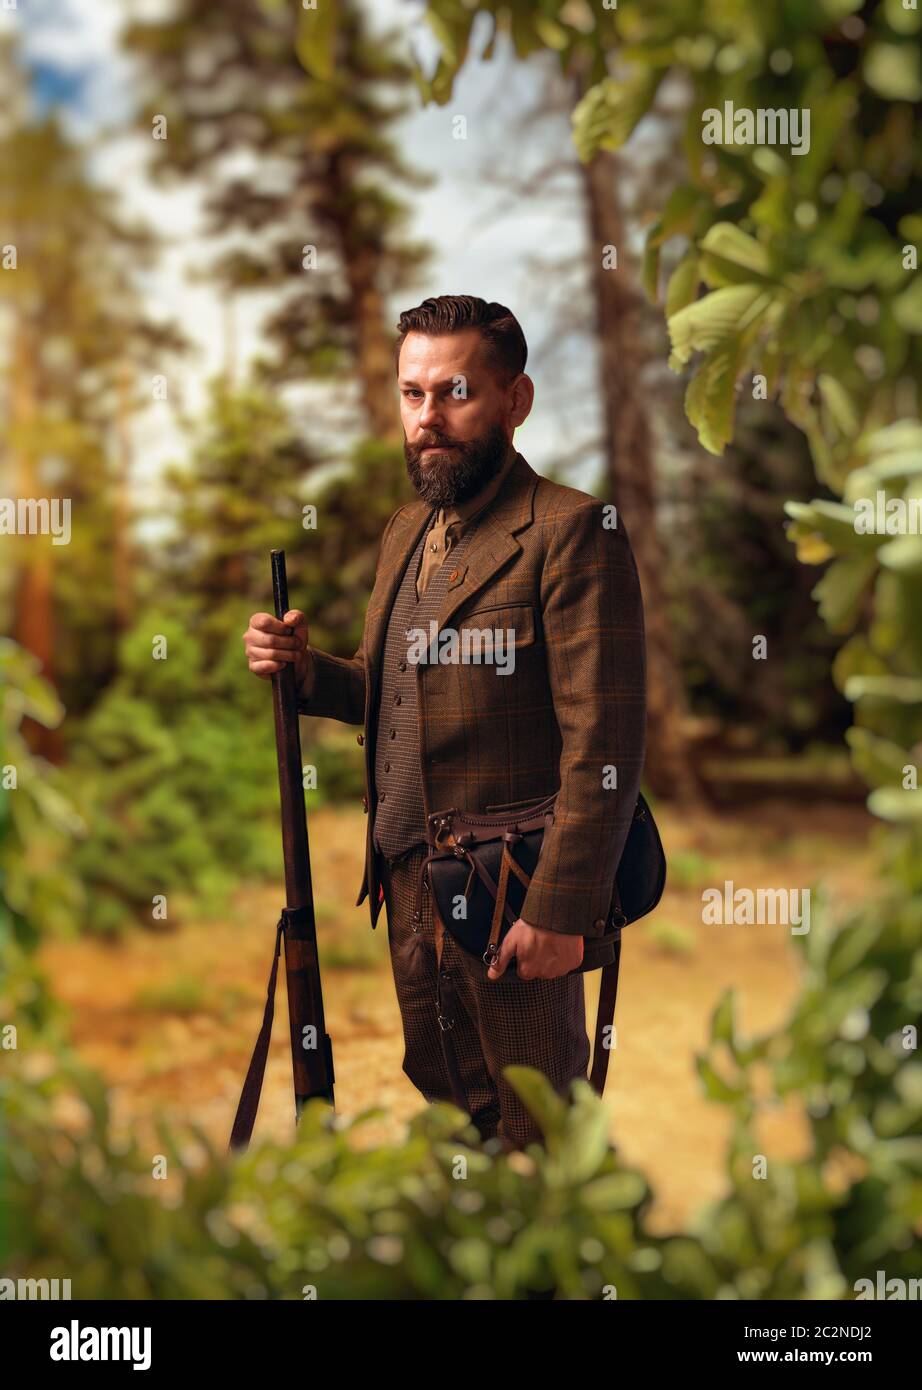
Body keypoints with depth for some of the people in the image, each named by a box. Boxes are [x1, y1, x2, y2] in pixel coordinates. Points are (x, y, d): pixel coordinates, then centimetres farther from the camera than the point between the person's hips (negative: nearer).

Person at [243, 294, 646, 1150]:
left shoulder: (572, 531, -13)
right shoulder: (405, 533, 14)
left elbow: (604, 743, -17)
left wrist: (560, 910, -20)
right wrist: (305, 668, 2)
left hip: (511, 904, -7)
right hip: (407, 886, 8)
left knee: (529, 1133, 6)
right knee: (439, 1109, 19)